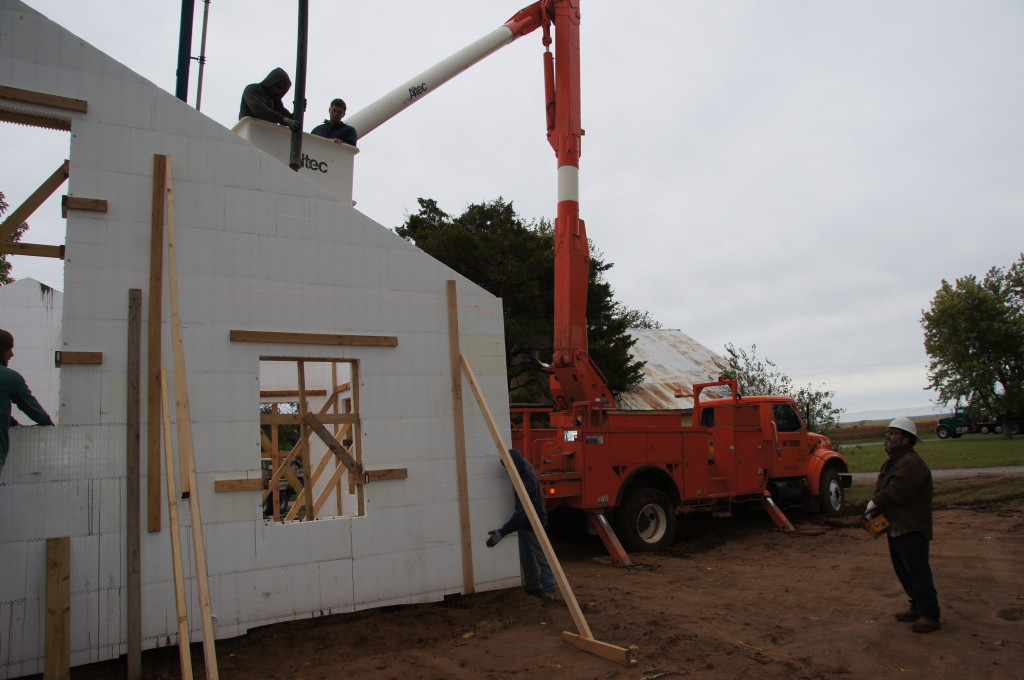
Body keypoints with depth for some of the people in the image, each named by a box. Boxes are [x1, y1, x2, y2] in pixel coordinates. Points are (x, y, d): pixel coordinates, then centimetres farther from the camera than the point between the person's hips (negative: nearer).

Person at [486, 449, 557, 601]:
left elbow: (521, 513, -34)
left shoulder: (527, 482, -34)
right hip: (525, 521, 9)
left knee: (541, 556, 0)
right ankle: (533, 585, 26)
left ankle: (548, 589, 9)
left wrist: (502, 532, -34)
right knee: (526, 554, 16)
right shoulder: (523, 464, -10)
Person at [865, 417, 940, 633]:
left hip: (912, 529, -10)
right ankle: (917, 607, 29)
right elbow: (881, 490, 17)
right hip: (896, 528, 11)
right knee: (903, 572, 17)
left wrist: (875, 502, -11)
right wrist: (874, 509, 0)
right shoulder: (891, 463, 16)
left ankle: (930, 616, 0)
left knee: (918, 573, -7)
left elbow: (898, 491, -26)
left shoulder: (911, 463, -18)